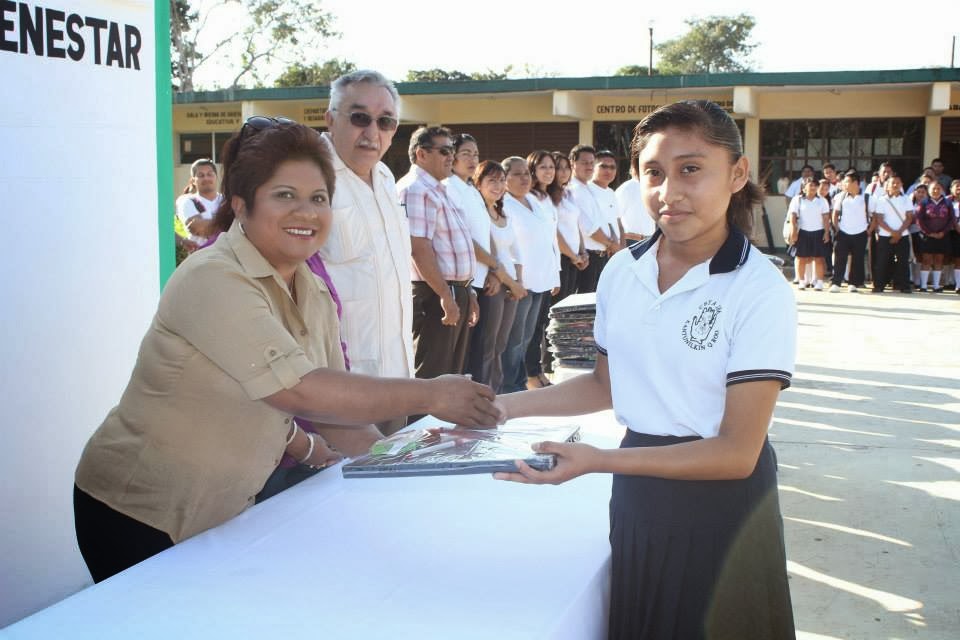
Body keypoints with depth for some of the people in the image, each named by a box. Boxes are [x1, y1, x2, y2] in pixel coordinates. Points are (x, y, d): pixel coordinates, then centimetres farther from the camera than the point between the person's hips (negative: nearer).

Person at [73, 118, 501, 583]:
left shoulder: (314, 295, 3)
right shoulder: (214, 281, -23)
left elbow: (331, 404, 6)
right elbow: (300, 392, -32)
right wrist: (428, 396, -27)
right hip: (141, 518, -7)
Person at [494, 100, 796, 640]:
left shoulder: (761, 291, -18)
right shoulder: (622, 271, -2)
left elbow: (737, 452, -19)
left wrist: (598, 461, -27)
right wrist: (507, 406, 4)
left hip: (721, 502, -5)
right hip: (638, 492, 5)